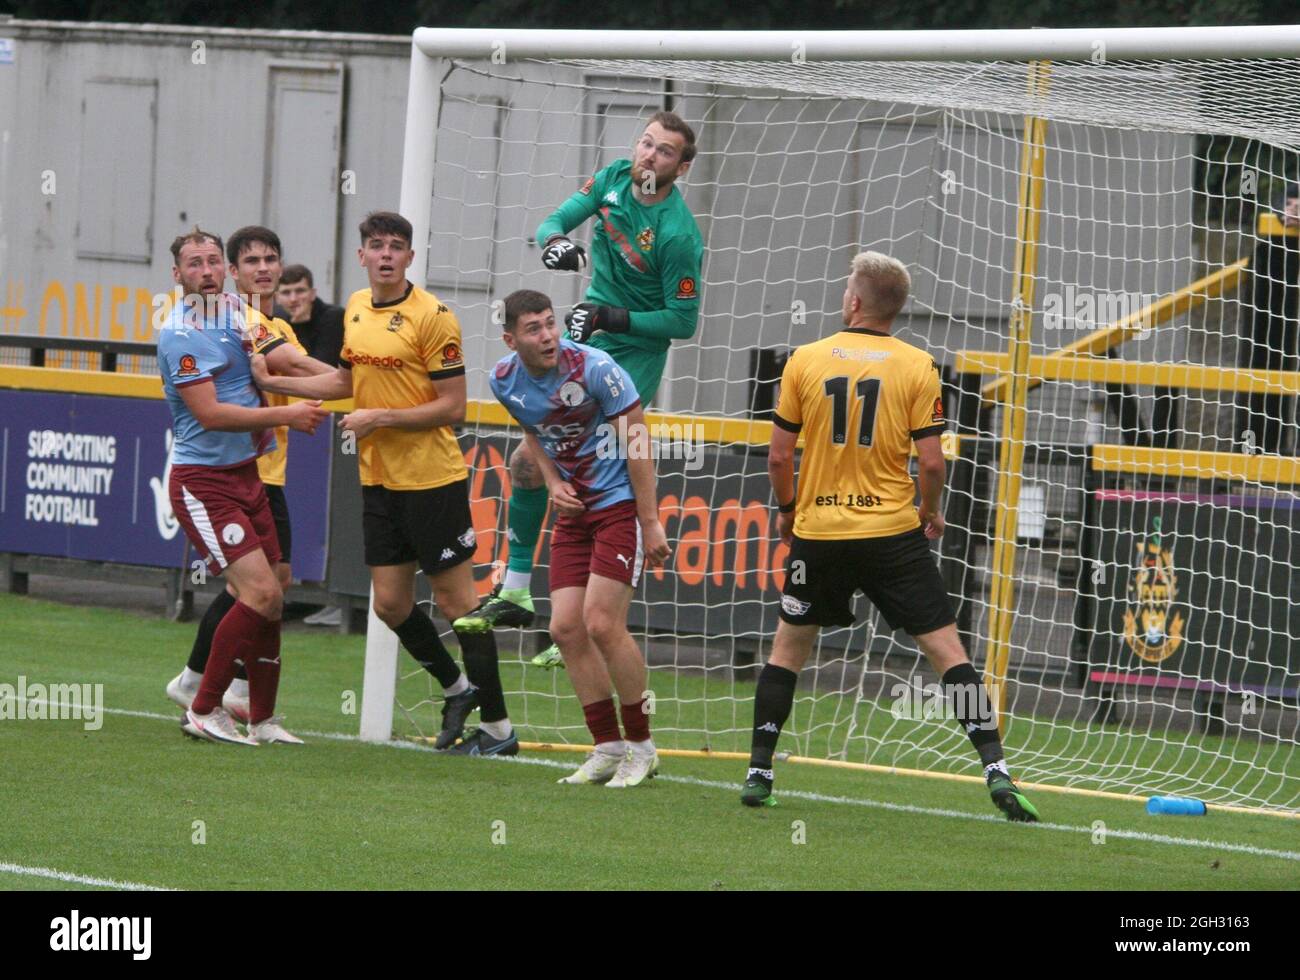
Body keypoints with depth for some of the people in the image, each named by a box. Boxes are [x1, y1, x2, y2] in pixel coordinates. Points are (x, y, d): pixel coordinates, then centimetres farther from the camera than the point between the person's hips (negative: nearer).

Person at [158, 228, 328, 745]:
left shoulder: (237, 311, 10)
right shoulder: (181, 334, -15)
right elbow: (209, 413, -21)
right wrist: (284, 415, -16)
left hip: (246, 475, 8)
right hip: (203, 482, -8)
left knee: (270, 600, 6)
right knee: (260, 591, -17)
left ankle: (263, 720, 15)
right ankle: (204, 711, -6)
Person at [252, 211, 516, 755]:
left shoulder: (432, 316, -14)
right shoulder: (356, 308, 9)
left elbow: (453, 407, -15)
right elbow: (348, 379, 24)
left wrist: (381, 417, -18)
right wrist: (274, 382, 18)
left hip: (432, 480, -7)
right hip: (378, 480, 7)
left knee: (456, 601, -3)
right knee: (391, 604, 7)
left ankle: (498, 729, 4)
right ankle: (457, 689, 30)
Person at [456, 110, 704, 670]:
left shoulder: (679, 235, -22)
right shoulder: (614, 178, -2)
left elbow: (683, 321, -17)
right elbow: (558, 219, 5)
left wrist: (611, 318, -23)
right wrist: (554, 240, -19)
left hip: (633, 357, -7)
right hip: (584, 345, 7)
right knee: (528, 461, 11)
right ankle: (515, 592, 26)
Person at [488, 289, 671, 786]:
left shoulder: (593, 368, -20)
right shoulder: (505, 380, -3)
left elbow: (635, 438, -15)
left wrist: (650, 522, -16)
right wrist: (552, 481, 0)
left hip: (621, 502, -6)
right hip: (575, 508, 6)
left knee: (602, 623, -14)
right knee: (566, 627, -2)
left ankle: (641, 747, -1)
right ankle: (608, 748, 9)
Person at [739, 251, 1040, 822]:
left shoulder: (806, 361, -1)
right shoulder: (916, 367, -4)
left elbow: (779, 457, 1)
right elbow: (931, 461, -7)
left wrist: (786, 509, 19)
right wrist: (930, 513, 12)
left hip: (819, 533, 1)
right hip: (892, 533, -1)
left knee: (787, 647, 17)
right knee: (946, 648, 2)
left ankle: (758, 774, 14)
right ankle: (995, 770, -7)